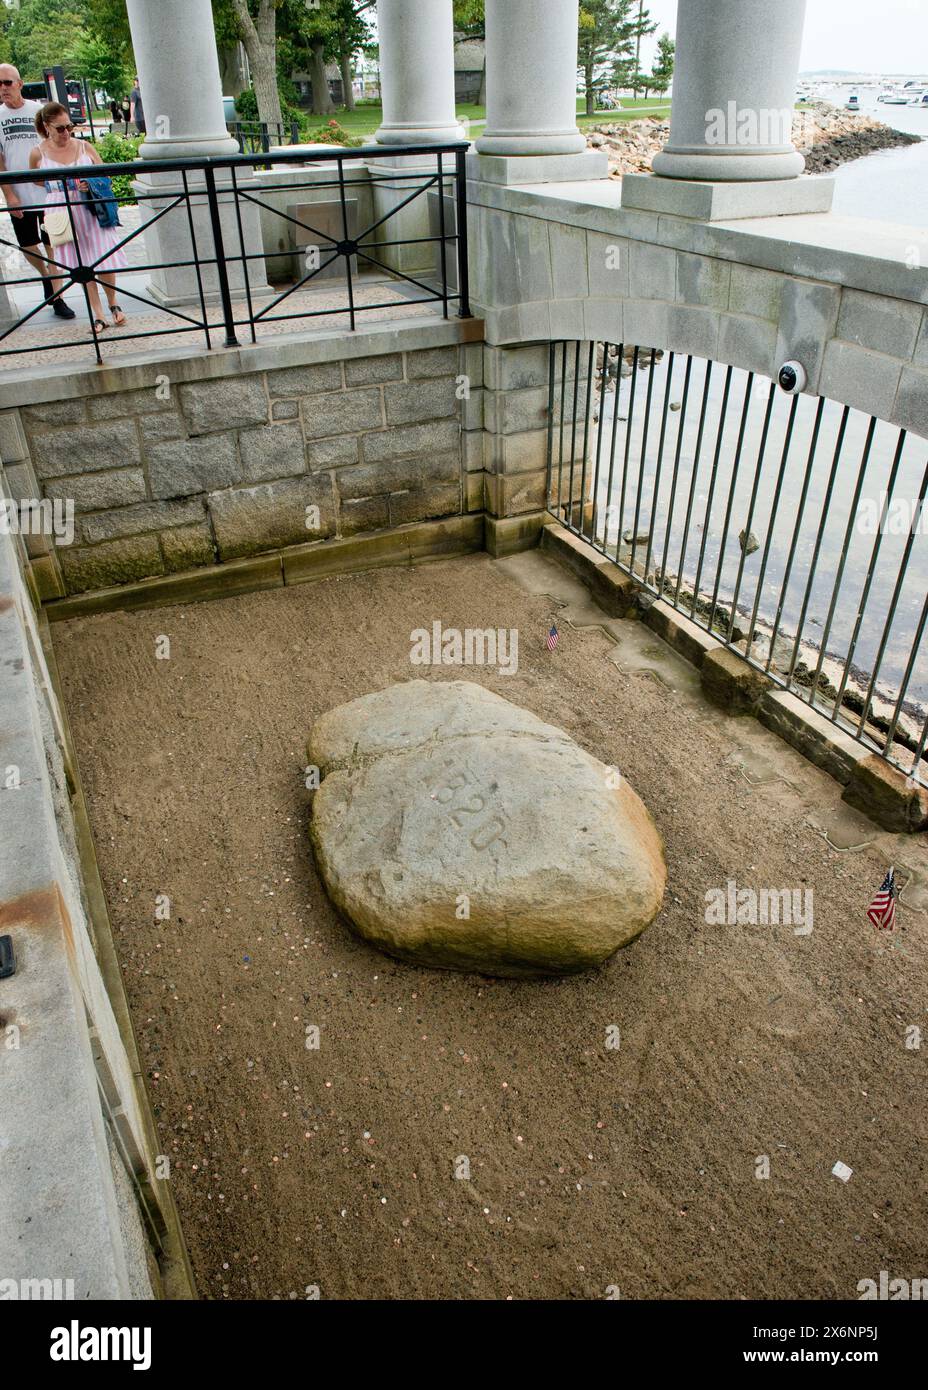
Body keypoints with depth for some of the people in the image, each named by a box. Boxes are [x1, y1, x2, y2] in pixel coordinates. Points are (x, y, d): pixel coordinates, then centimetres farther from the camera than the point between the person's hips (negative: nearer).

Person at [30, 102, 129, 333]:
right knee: (81, 266, 2)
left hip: (92, 209, 1)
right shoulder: (39, 153, 0)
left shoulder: (84, 146, 3)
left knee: (104, 259, 1)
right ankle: (98, 315, 7)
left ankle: (113, 304, 25)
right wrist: (59, 187, 0)